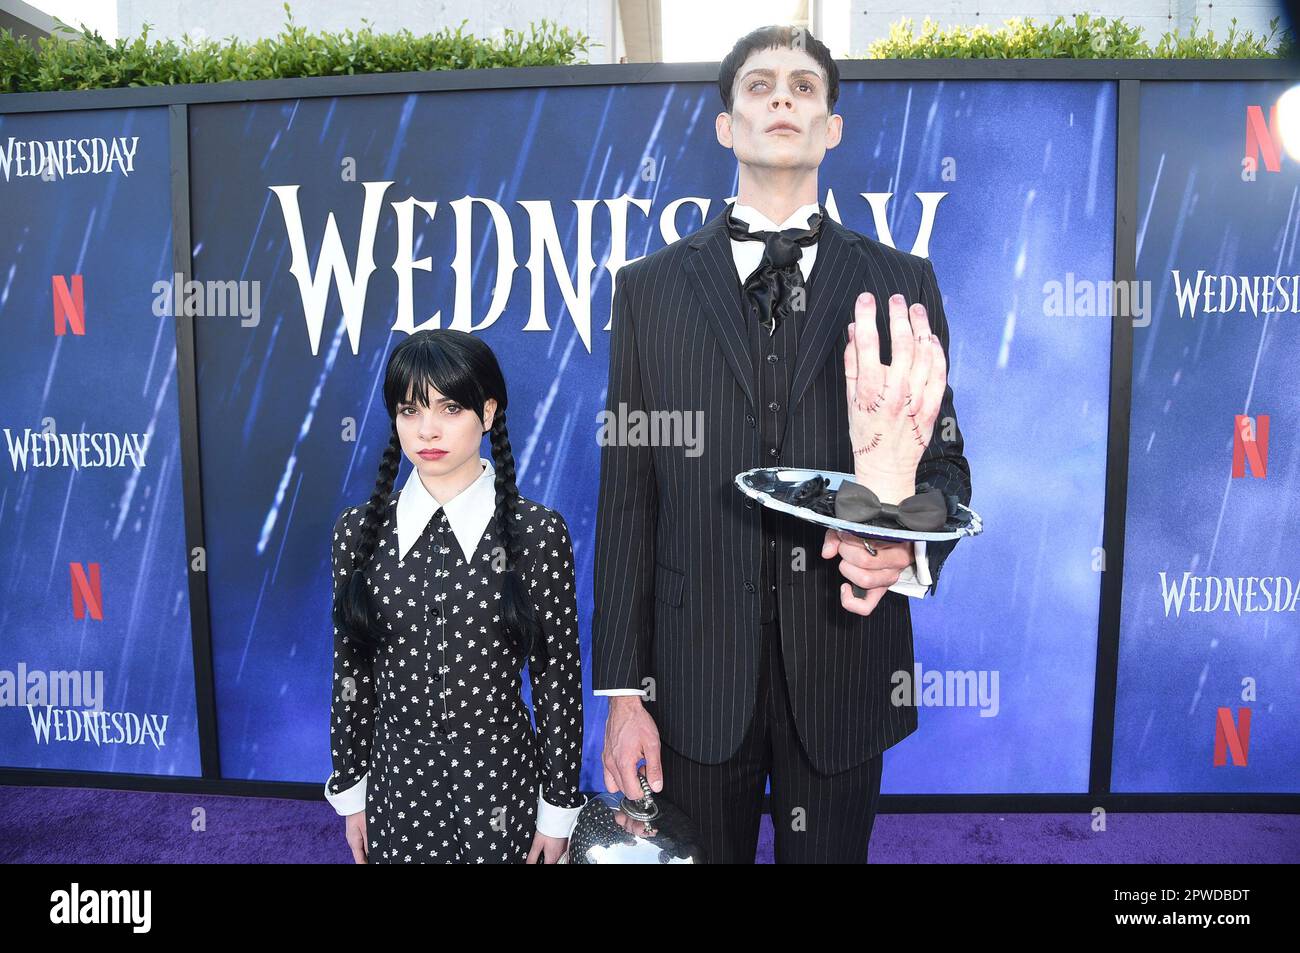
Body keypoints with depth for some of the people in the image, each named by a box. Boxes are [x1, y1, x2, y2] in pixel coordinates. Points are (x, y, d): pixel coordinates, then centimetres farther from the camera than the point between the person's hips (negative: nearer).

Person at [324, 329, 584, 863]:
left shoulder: (537, 533, -13)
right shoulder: (358, 531, -4)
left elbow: (557, 677, -8)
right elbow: (350, 672, 3)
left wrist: (558, 807, -3)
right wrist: (349, 790, 8)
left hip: (499, 777, -2)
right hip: (397, 777, 3)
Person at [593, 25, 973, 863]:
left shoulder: (902, 284, 2)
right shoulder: (652, 287, 2)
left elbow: (946, 461, 1)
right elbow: (627, 491, -1)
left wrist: (907, 544, -23)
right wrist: (622, 690, -3)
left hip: (843, 674, 1)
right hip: (698, 673, 0)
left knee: (831, 852, 19)